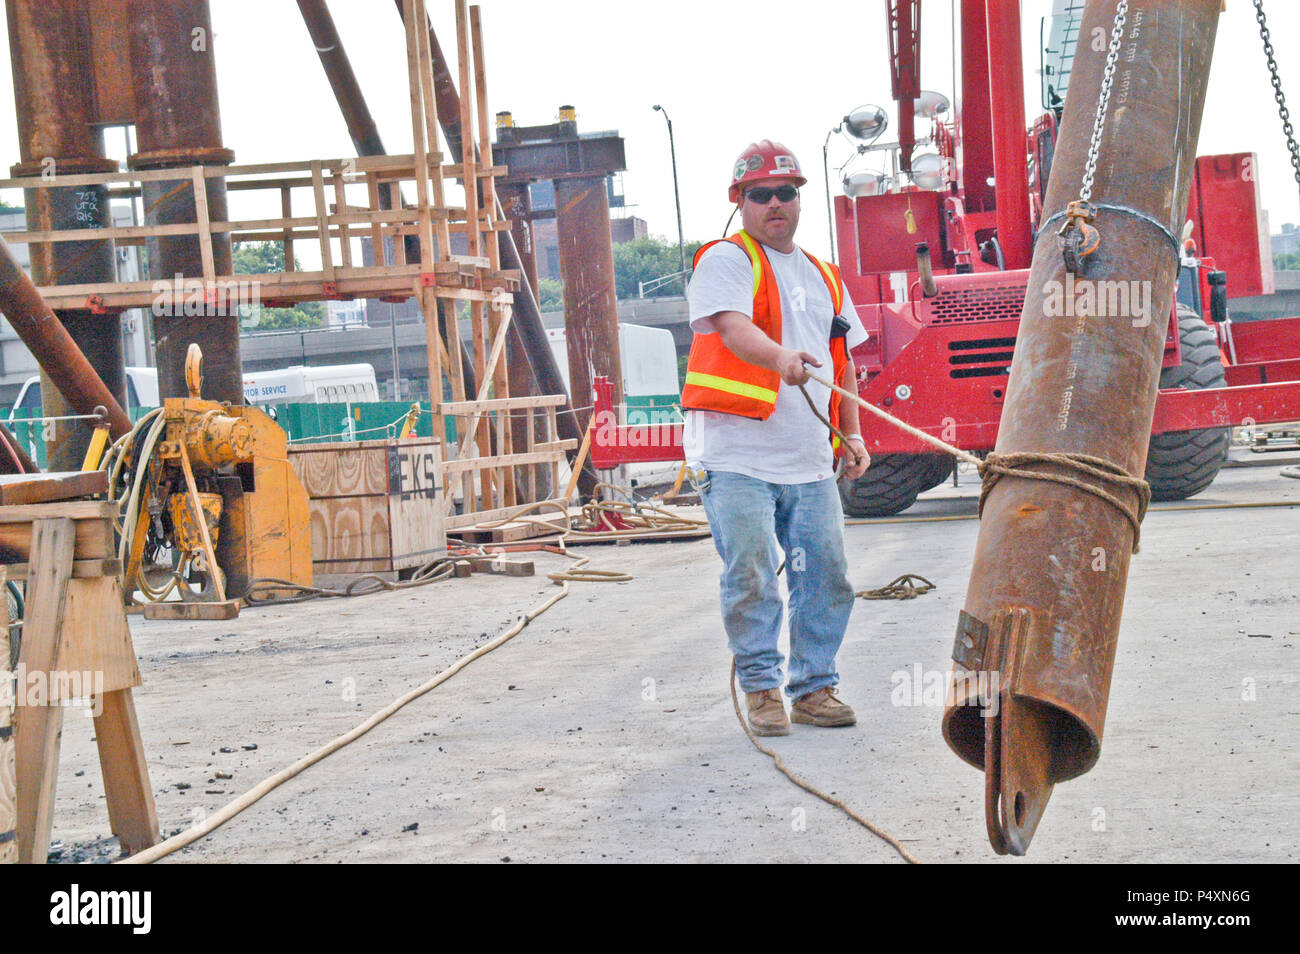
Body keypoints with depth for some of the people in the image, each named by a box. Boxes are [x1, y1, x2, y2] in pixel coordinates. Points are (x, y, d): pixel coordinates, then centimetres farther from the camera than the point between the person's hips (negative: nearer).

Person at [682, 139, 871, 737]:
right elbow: (733, 327, -21)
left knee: (826, 575, 3)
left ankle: (814, 687, 15)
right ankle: (762, 689, 4)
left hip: (810, 462, 6)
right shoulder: (727, 261, -1)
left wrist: (851, 434, 14)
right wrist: (780, 358, -40)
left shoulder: (823, 277, 20)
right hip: (735, 453, -6)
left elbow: (843, 360, 25)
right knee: (751, 576, -9)